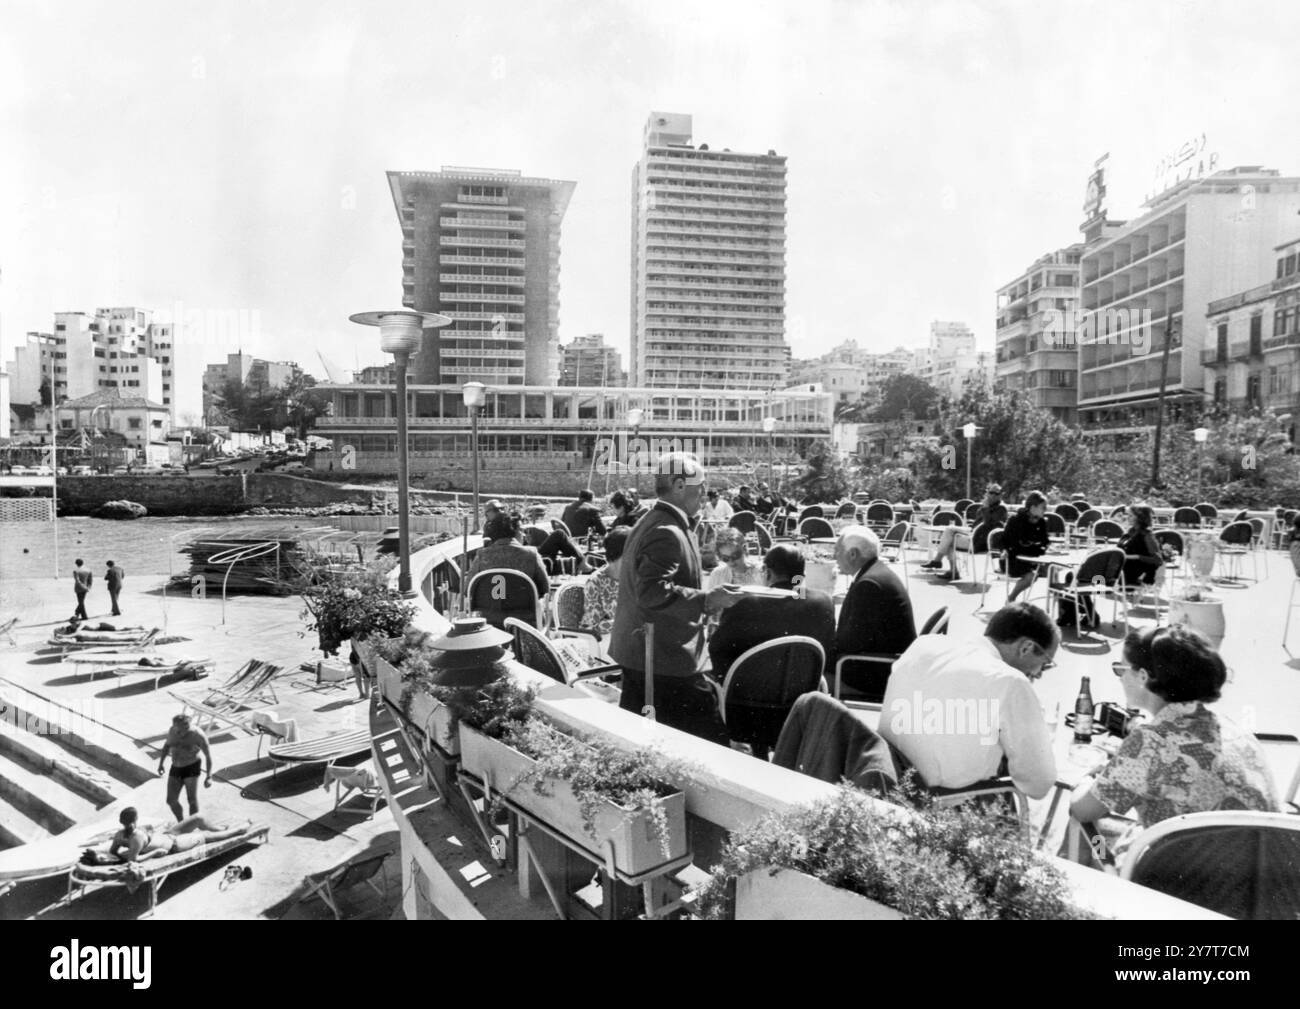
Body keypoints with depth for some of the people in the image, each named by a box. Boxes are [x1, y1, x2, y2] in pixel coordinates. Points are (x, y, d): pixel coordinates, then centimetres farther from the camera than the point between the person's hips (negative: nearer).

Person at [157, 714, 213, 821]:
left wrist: (209, 777, -21)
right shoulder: (172, 730, -6)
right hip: (176, 768, 5)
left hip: (192, 768, -5)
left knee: (192, 799, -11)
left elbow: (208, 755, -15)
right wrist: (161, 763, 12)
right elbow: (167, 744, 16)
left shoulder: (198, 736, -21)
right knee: (171, 801, 4)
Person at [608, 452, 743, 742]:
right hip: (666, 661, -11)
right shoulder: (667, 534, -19)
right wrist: (708, 599, -23)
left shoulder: (648, 523, 15)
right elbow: (653, 592, -28)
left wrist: (705, 598, 19)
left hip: (636, 654, 11)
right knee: (710, 740, -4)